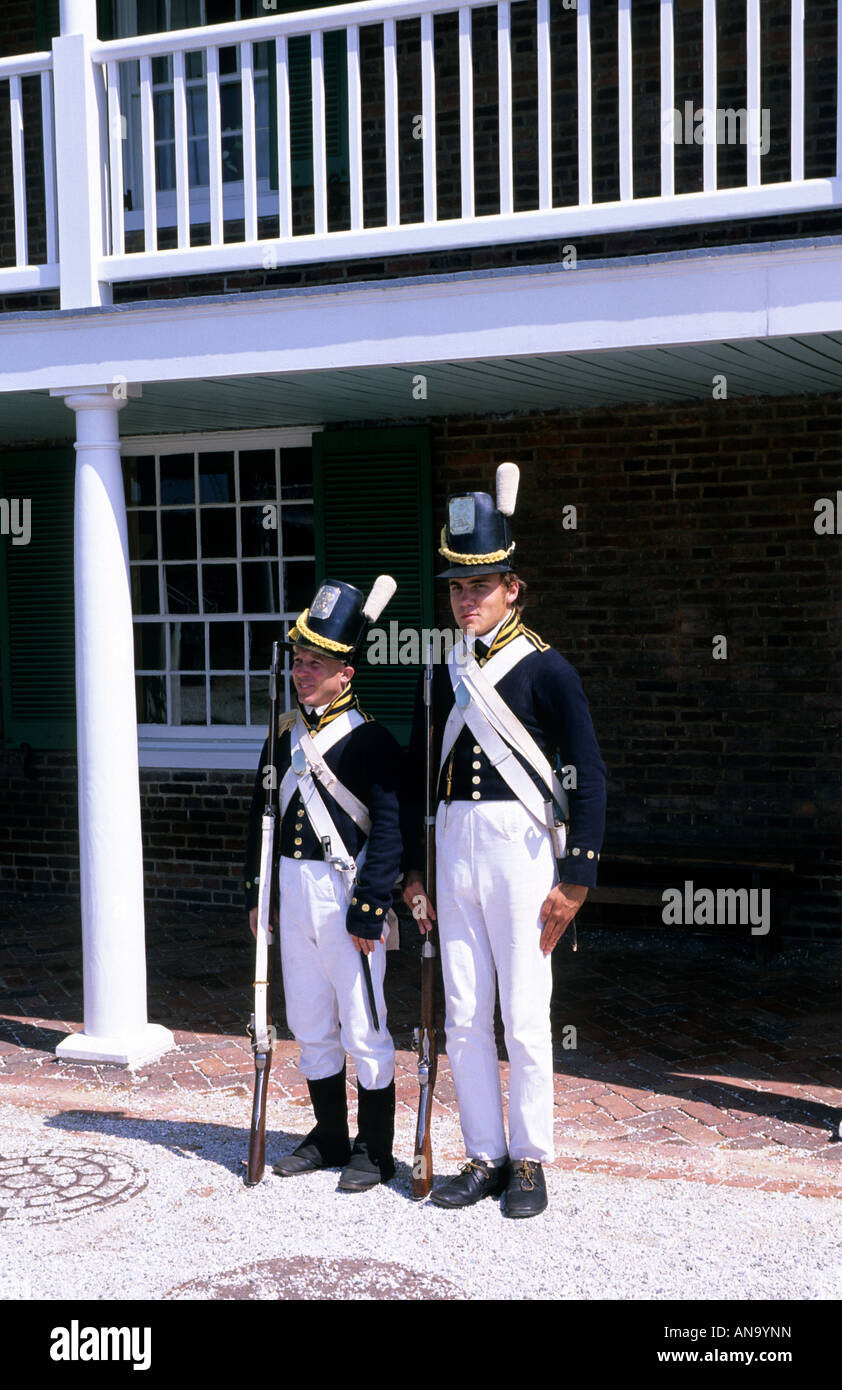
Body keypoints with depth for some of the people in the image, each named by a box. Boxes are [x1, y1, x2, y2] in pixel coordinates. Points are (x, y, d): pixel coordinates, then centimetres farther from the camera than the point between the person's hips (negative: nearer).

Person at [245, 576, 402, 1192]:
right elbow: (262, 815, 15)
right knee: (311, 1027, 15)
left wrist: (367, 910, -16)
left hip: (346, 892, -6)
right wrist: (257, 894, 13)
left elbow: (389, 831, -13)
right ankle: (330, 1137, 29)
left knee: (363, 1030, 2)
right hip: (292, 892, 7)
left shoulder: (371, 740, -10)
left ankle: (375, 1151, 15)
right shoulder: (286, 734, 10)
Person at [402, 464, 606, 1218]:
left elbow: (590, 777, -9)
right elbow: (417, 776, 16)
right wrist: (415, 871, 13)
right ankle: (486, 1156, 21)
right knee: (464, 1017, 9)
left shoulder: (546, 669, -6)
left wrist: (575, 880, -12)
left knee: (524, 1019, 1)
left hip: (520, 849, -5)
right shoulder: (442, 675, 10)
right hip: (454, 851, 5)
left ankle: (531, 1161, 15)